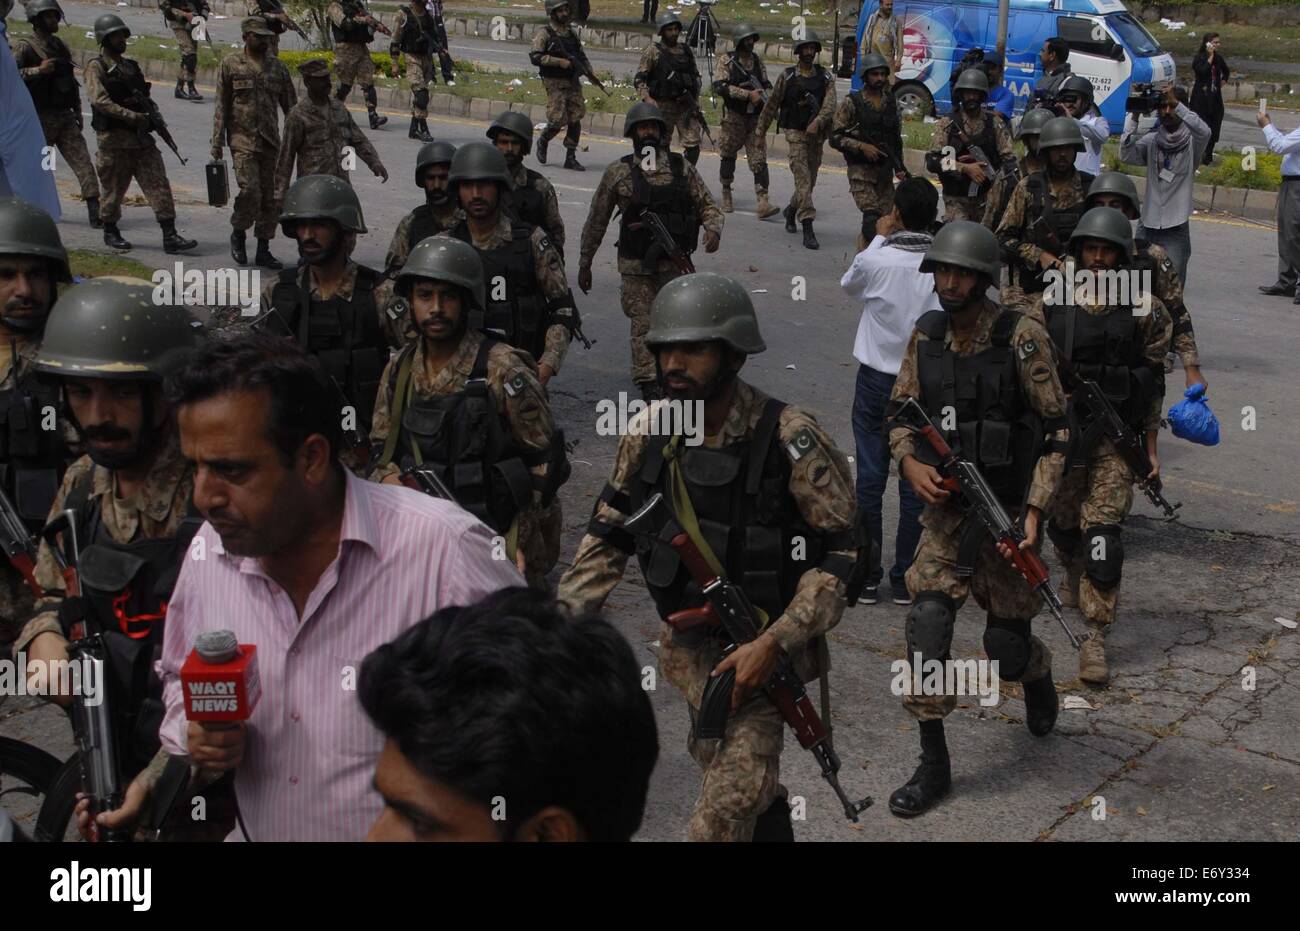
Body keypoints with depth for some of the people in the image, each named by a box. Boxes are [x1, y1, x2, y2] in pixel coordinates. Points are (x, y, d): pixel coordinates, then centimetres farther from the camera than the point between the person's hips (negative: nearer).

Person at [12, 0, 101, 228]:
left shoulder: (61, 46, 15)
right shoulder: (25, 46, -5)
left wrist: (77, 110, 20)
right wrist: (38, 70, -23)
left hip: (65, 116, 5)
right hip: (41, 117, -5)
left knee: (83, 162, -8)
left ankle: (95, 212, -13)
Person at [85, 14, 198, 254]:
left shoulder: (131, 66, 17)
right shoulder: (97, 67, -4)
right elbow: (99, 100, -18)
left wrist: (153, 117, 7)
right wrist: (130, 115, -24)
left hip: (140, 137, 6)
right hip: (113, 140, -6)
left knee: (159, 184, -4)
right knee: (114, 188, 5)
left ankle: (170, 236, -7)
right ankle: (110, 232, 24)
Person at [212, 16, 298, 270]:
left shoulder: (277, 66, 10)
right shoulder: (230, 64, 1)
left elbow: (290, 105, 13)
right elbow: (221, 106, 1)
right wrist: (217, 142, -4)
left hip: (271, 141, 4)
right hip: (242, 139, -4)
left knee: (270, 196, 3)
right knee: (250, 191, -17)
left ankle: (263, 250, 13)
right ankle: (238, 234, 9)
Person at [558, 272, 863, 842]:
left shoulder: (789, 439, -21)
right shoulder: (649, 432, -5)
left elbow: (842, 551, -17)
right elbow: (608, 537, 5)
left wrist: (772, 644, -23)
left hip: (762, 648, -5)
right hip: (689, 646, 6)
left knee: (720, 818, -12)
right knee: (734, 772, 23)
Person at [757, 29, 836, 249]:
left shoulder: (825, 77, 5)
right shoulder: (787, 76, 0)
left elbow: (829, 105, -8)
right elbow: (772, 103, 9)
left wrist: (817, 123, -25)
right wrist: (761, 127, 15)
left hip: (816, 135, 4)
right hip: (795, 133, -4)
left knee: (810, 180, 14)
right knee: (803, 179, -13)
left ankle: (791, 211, 41)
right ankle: (808, 229, -18)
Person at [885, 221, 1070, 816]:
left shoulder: (1022, 339, -13)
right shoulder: (926, 335, 0)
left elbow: (1055, 429, -9)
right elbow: (901, 412, 9)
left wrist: (1034, 511, -17)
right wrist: (910, 463, -12)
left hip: (1006, 514, -3)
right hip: (945, 512, 3)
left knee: (1006, 648, 7)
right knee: (926, 623, -10)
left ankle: (1037, 677, 46)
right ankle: (933, 765, 2)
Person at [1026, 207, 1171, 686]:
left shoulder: (1145, 311, -2)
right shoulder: (1050, 306, 0)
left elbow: (1153, 384, 3)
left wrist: (1150, 448, 3)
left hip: (1115, 437, -2)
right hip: (1059, 431, 2)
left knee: (1102, 531, -10)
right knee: (1062, 522, 17)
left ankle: (1096, 638, -6)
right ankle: (1073, 577, 50)